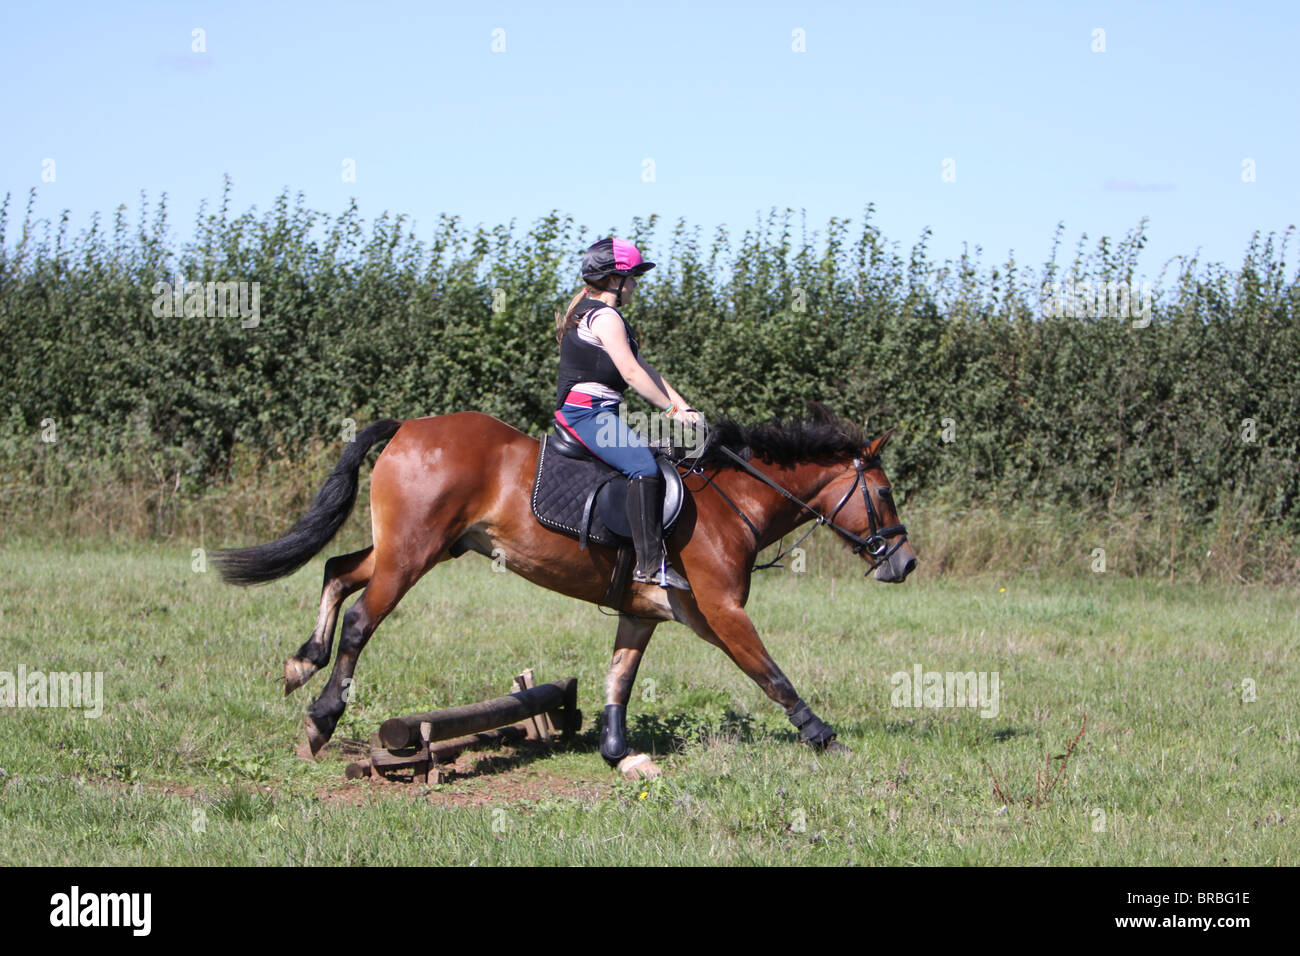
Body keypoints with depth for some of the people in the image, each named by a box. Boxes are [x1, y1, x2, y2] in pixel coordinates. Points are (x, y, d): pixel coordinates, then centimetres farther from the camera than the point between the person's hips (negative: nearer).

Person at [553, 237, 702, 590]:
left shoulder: (596, 314, 23)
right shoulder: (605, 317, -10)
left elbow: (647, 371, 19)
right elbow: (632, 374, -17)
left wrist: (682, 407, 10)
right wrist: (673, 409, -10)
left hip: (598, 413, 11)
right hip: (587, 411, -11)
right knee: (644, 466, -26)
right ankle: (650, 562, -32)